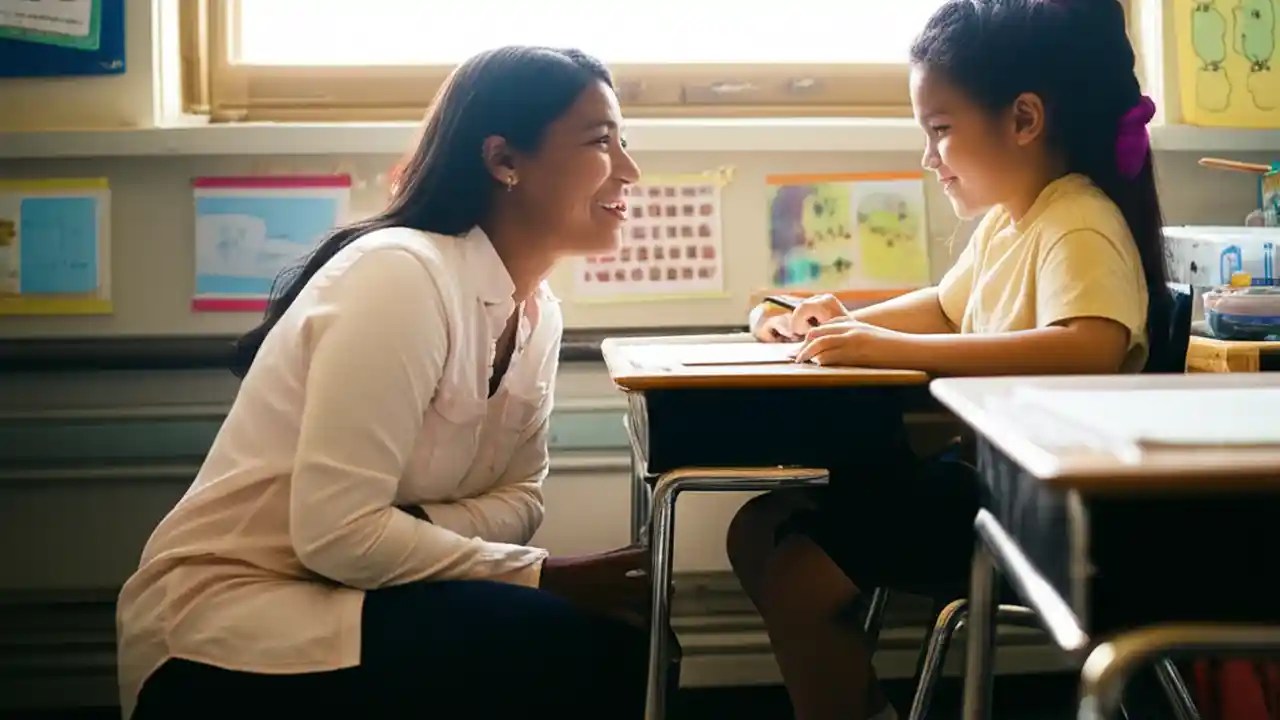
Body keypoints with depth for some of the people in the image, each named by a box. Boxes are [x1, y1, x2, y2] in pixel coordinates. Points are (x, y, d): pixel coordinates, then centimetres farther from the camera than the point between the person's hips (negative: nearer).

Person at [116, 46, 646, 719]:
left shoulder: (537, 311, 4)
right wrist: (546, 576, -21)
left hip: (332, 604, 7)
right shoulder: (401, 275, -21)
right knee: (589, 651, -20)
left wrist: (413, 530, -17)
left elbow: (518, 496, 3)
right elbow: (336, 532, -26)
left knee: (623, 635, -9)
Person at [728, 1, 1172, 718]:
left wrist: (895, 349, -37)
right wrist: (852, 323, 10)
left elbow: (1090, 349, -39)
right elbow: (946, 308, 29)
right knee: (760, 529, 8)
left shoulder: (1080, 224, -19)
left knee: (796, 579, -17)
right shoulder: (1004, 222, 9)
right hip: (983, 466, 10)